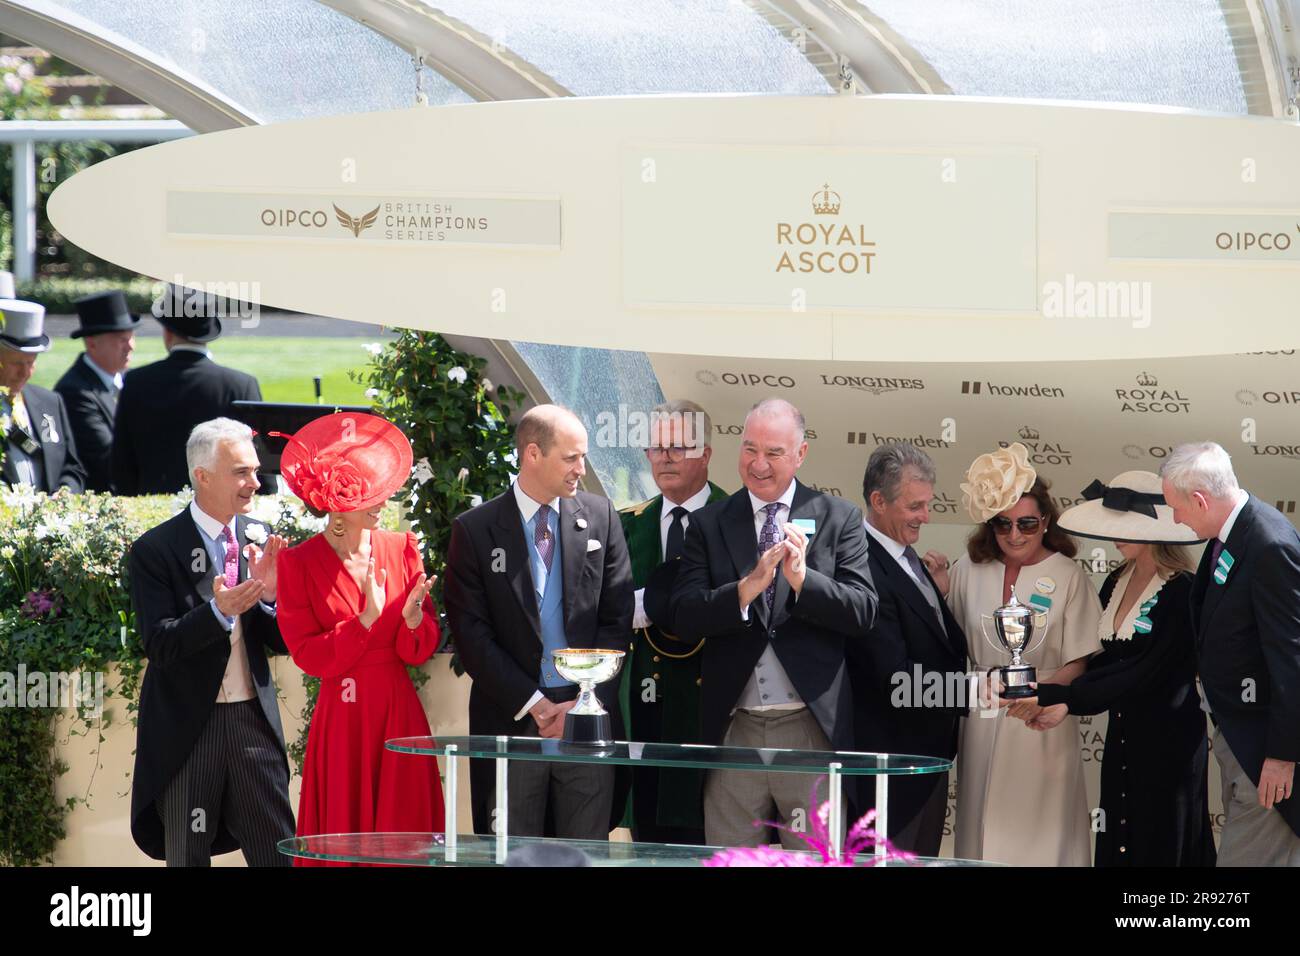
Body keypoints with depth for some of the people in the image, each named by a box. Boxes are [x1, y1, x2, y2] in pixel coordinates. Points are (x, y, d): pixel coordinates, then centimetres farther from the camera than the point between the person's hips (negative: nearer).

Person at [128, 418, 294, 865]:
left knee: (280, 856, 2)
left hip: (254, 723, 3)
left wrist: (269, 594, -13)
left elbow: (282, 642, 7)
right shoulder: (156, 550, -8)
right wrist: (218, 611, -28)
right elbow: (159, 645, -13)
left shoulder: (260, 539, 6)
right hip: (188, 728, -3)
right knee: (187, 858, 7)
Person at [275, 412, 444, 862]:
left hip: (399, 713, 2)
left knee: (403, 833, 2)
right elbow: (308, 656, -8)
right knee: (342, 837, 1)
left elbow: (420, 651, 3)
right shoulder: (299, 563, -4)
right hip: (340, 721, -2)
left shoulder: (401, 549, 5)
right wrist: (367, 620, -16)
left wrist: (412, 617, -18)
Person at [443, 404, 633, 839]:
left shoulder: (600, 517, 7)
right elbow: (471, 634, -4)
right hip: (511, 721, -2)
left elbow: (617, 618, 5)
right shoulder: (475, 530, 0)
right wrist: (533, 704, -10)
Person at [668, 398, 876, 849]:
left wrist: (803, 578, -18)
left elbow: (863, 613, -2)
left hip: (812, 728, -1)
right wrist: (747, 588, -18)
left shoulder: (838, 518, 6)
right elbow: (685, 619, -2)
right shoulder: (708, 524, 8)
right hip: (733, 729, 1)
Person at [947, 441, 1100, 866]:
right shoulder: (969, 570, 4)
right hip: (980, 716, 3)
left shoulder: (1068, 576, -4)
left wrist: (1042, 691, -20)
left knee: (1039, 831, -1)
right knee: (983, 829, 5)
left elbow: (1080, 663, -5)